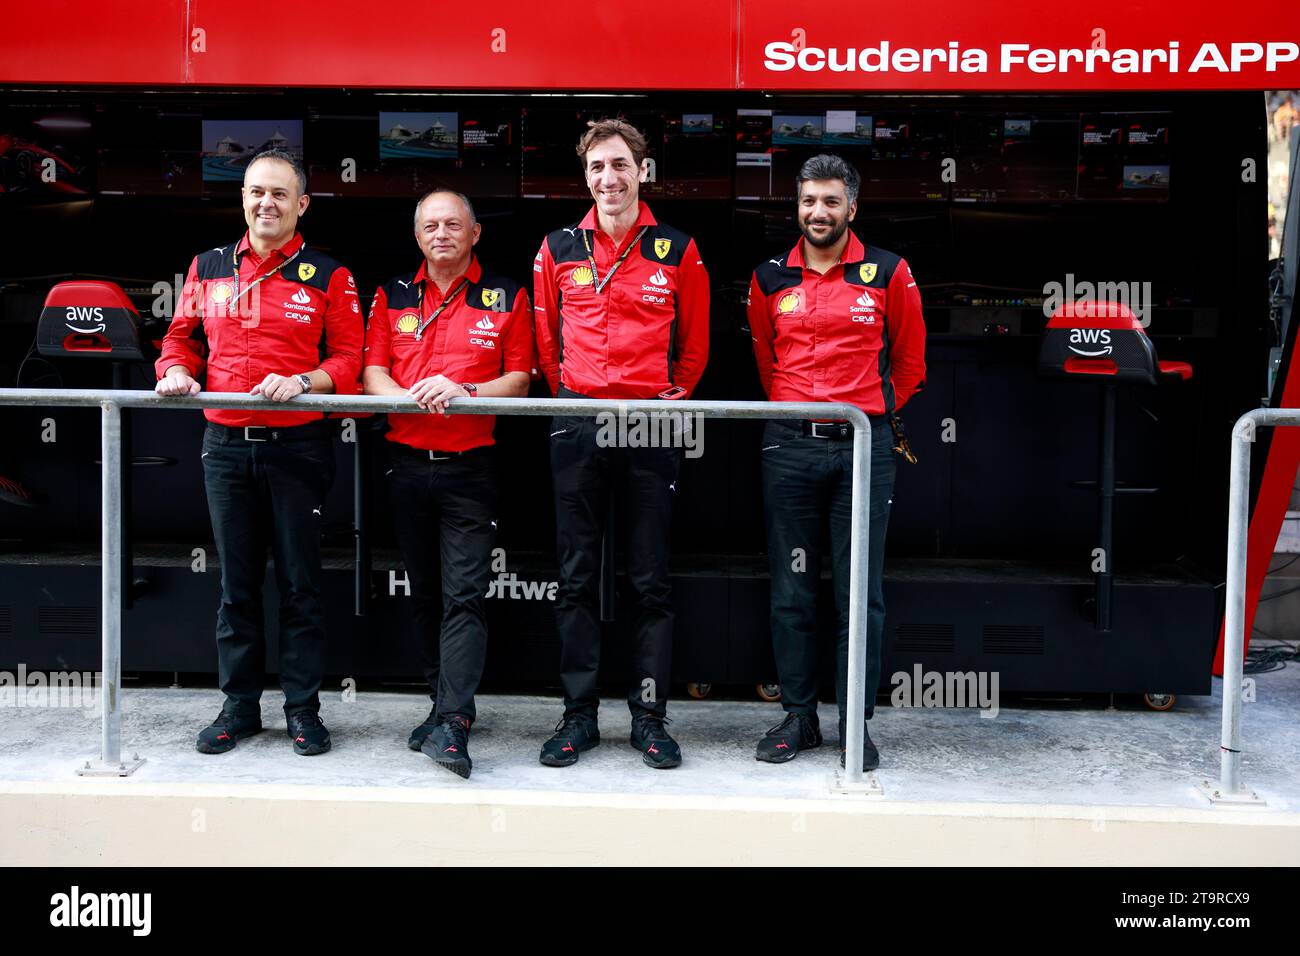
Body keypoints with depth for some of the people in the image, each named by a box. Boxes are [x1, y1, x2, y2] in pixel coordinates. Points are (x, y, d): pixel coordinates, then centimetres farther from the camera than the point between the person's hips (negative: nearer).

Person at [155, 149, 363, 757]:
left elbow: (348, 358, -2)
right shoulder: (208, 269, 11)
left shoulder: (327, 276, 1)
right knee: (236, 583, 10)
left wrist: (302, 382, -18)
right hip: (226, 445, 3)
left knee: (299, 583, 3)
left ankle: (303, 709, 13)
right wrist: (176, 371, -3)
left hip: (297, 445, -3)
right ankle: (239, 706, 20)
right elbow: (182, 336, 18)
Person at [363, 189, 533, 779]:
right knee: (423, 593, 10)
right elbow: (372, 372, 6)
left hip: (471, 465, -3)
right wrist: (409, 397, -15)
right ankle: (442, 703, 22)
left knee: (464, 594, -9)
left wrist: (464, 392, -17)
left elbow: (518, 380, 1)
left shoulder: (506, 298, 5)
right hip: (407, 461, 4)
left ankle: (452, 725, -14)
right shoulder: (392, 297, 12)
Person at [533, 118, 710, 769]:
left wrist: (672, 397, 8)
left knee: (650, 580, 3)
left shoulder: (678, 251, 4)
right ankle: (578, 714, 14)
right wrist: (570, 395, 13)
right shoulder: (558, 250, 8)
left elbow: (694, 345, 13)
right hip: (577, 426, 1)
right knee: (576, 578, 5)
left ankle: (649, 716, 11)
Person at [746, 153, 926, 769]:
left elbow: (909, 359, 13)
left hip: (863, 446, -2)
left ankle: (856, 724, 10)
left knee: (860, 593, 1)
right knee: (791, 591, 6)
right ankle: (798, 717, 16)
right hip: (789, 446, 2)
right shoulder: (770, 278, 9)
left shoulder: (889, 273, 4)